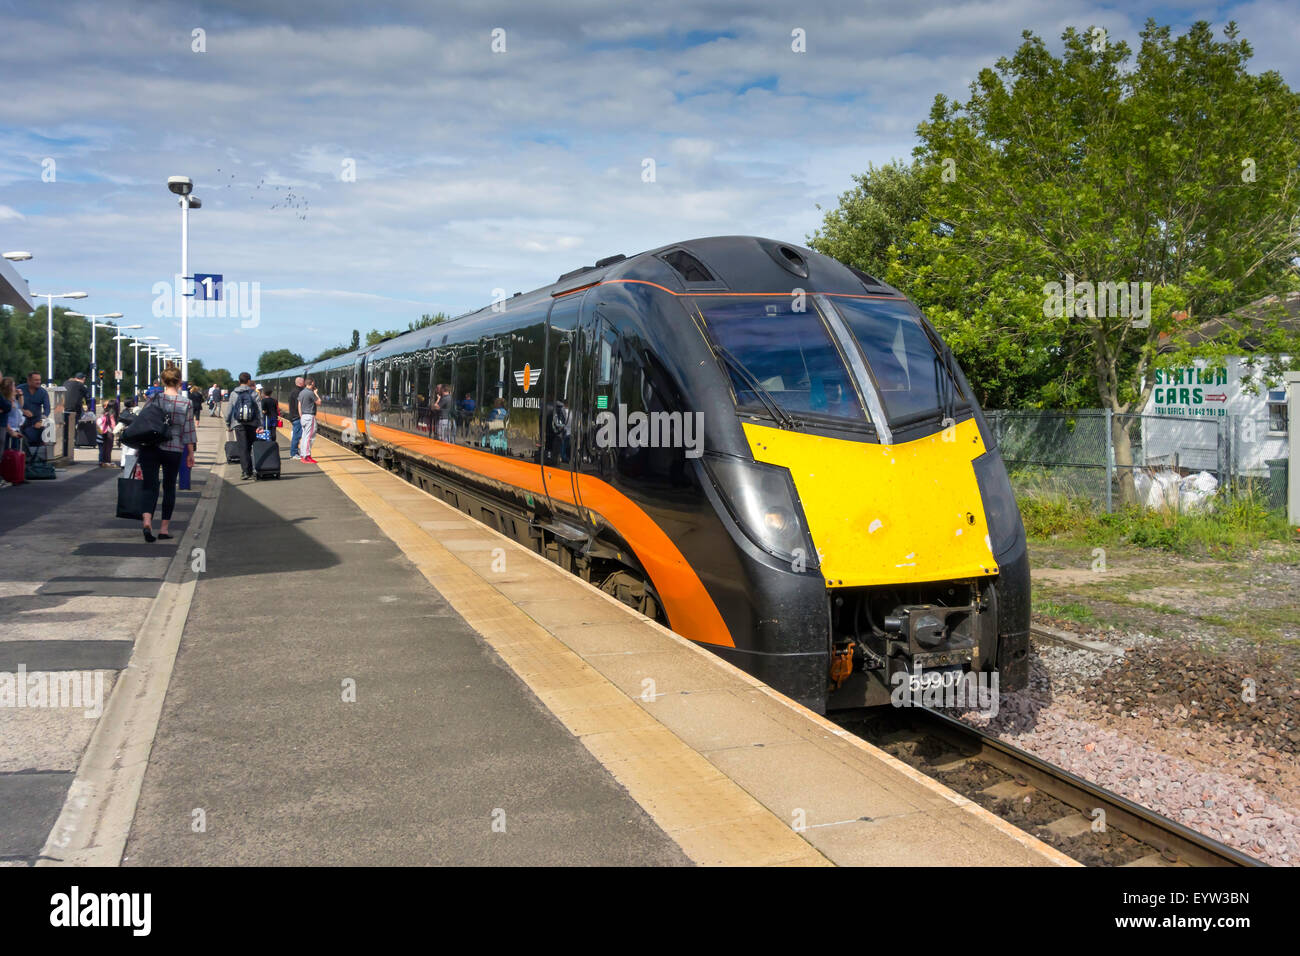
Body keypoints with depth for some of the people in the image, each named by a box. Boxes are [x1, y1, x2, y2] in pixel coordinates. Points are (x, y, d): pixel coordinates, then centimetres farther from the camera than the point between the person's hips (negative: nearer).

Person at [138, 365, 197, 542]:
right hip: (173, 450, 0)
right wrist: (190, 453, 7)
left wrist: (140, 447, 15)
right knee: (169, 487, 12)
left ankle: (147, 520, -23)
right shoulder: (187, 403, -3)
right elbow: (189, 430, -1)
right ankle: (164, 528, 14)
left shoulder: (153, 399, -1)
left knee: (150, 486, 1)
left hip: (150, 448, 0)